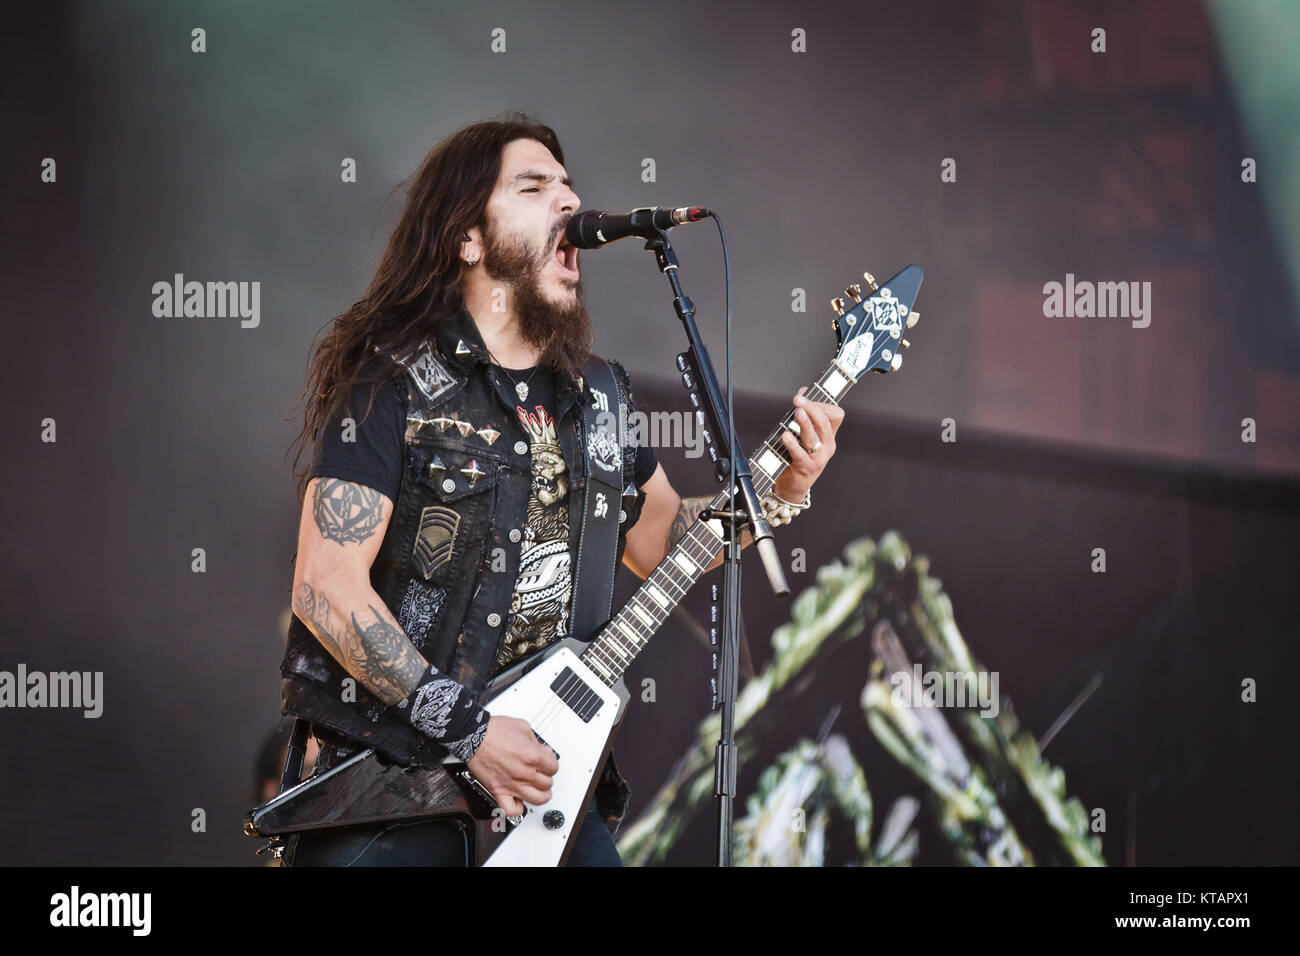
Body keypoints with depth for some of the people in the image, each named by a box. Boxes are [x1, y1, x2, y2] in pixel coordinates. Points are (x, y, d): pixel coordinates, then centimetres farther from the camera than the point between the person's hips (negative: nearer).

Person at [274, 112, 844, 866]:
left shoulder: (598, 395, 11)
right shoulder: (394, 380, -9)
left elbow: (662, 539, 24)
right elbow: (326, 586, -15)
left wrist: (782, 489, 7)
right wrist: (465, 728, -18)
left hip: (543, 766, 6)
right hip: (390, 772, -6)